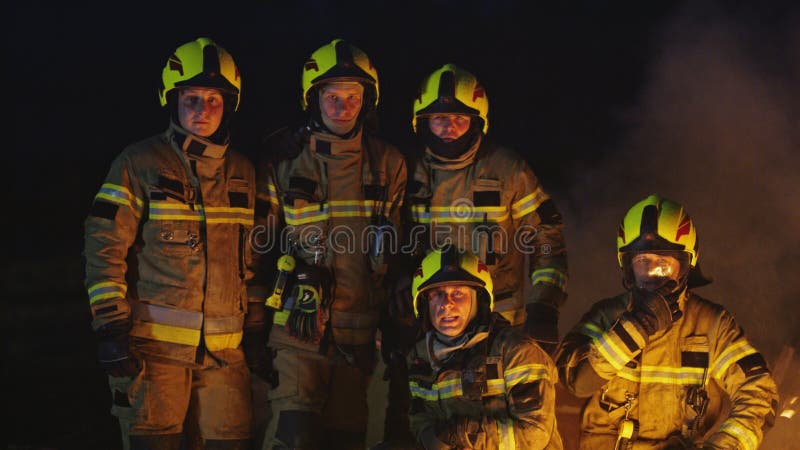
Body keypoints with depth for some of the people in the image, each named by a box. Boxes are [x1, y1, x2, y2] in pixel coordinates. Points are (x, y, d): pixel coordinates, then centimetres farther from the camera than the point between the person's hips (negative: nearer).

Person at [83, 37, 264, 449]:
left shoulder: (242, 173, 12)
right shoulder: (140, 164, -1)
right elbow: (104, 249, -4)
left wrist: (256, 330, 16)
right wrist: (110, 329, -11)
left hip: (224, 349, 4)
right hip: (153, 345, -4)